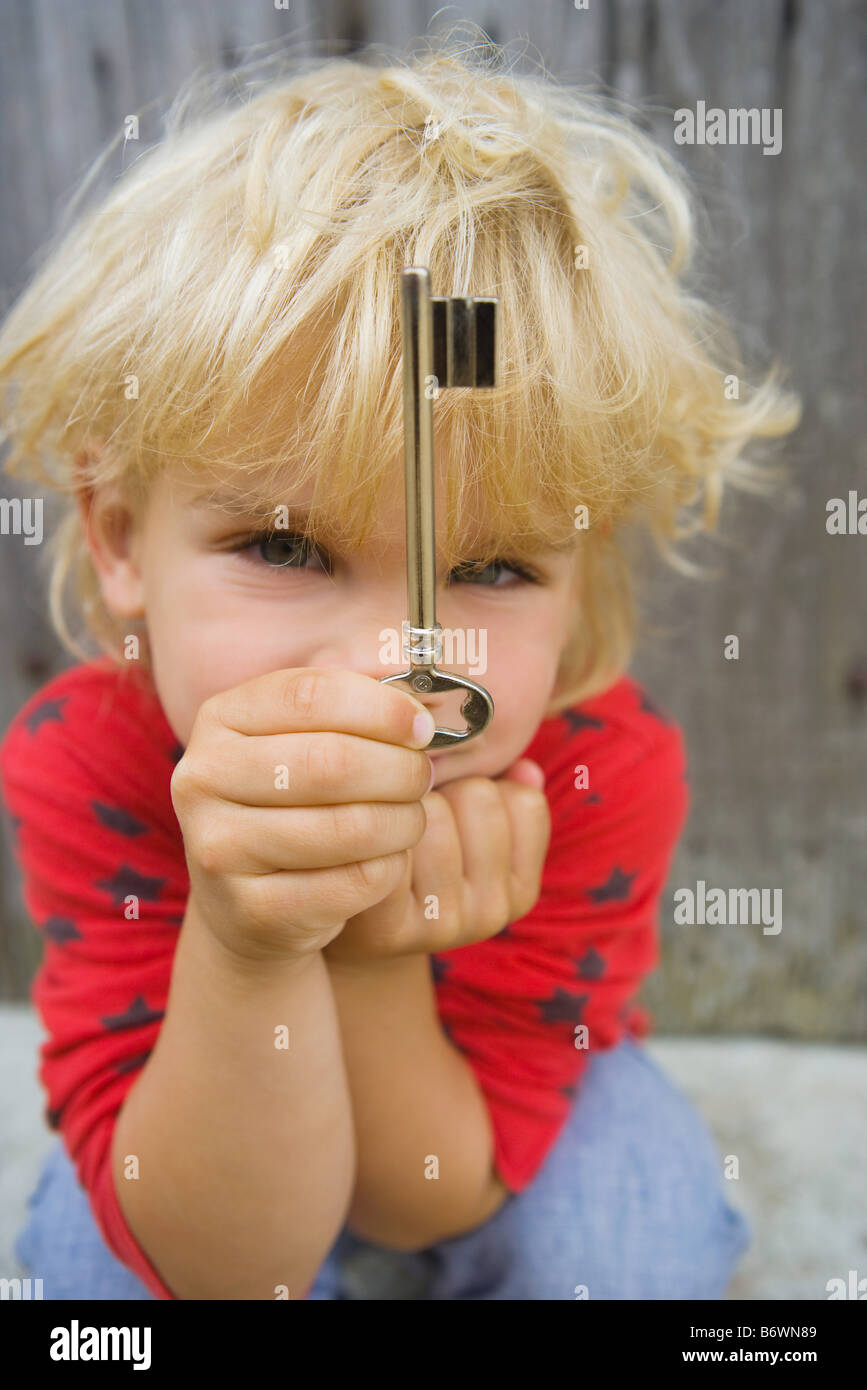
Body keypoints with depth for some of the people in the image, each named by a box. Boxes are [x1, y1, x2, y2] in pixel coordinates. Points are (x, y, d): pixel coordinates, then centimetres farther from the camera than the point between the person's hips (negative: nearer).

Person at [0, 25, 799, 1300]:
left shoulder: (608, 771, -31)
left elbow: (420, 1200, -24)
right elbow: (226, 1263, -30)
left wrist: (372, 959, -43)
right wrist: (245, 951, -49)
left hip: (462, 1116, 2)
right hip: (217, 1118, 0)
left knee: (624, 1242, -25)